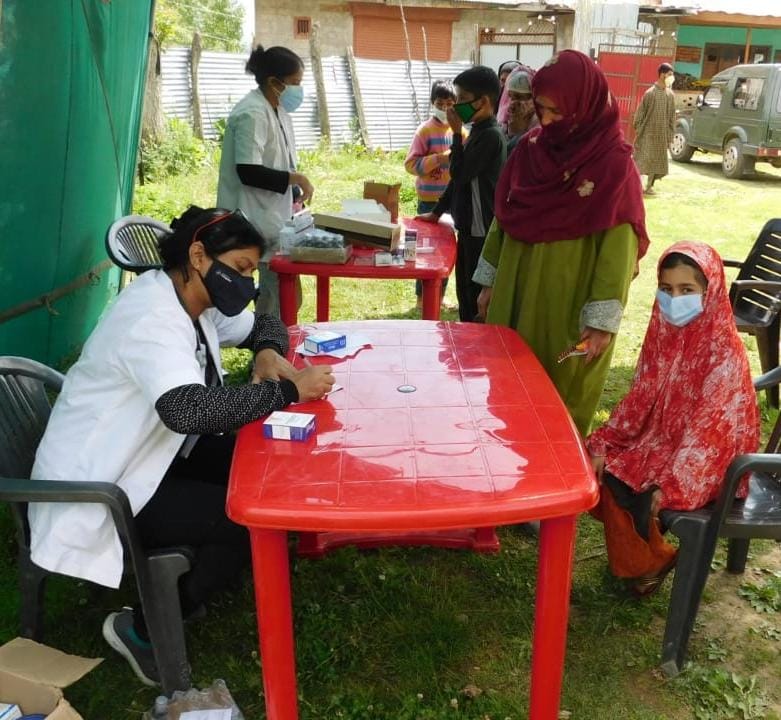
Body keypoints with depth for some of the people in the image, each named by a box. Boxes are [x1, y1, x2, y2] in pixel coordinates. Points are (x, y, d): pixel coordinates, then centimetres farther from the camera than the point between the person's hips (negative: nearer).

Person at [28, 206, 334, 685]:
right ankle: (142, 629, 4)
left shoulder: (194, 300, 2)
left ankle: (184, 581, 14)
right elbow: (187, 408, -44)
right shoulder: (151, 317, -27)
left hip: (146, 456, 9)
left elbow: (265, 325, 17)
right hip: (99, 490, -9)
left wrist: (268, 353, -7)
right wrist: (288, 390, -35)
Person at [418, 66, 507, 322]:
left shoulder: (490, 135, -17)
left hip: (481, 231, -10)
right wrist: (437, 212, 21)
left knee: (477, 295, -1)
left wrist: (457, 132, -11)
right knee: (464, 291, 17)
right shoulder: (477, 132, 13)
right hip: (469, 227, 10)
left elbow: (459, 173, -19)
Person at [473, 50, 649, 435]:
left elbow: (619, 246, -15)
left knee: (560, 396, 9)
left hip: (570, 305, -5)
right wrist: (490, 280, 12)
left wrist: (603, 319, -17)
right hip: (518, 290, 5)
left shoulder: (613, 164, -15)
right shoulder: (530, 148, 2)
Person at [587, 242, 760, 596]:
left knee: (629, 490, -20)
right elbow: (639, 398, 1)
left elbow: (708, 428, -24)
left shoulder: (725, 352, -22)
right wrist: (602, 445, -8)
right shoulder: (664, 331, -2)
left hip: (704, 461, -7)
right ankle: (635, 548, 14)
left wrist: (670, 485, -27)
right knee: (602, 472, -8)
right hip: (659, 439, 7)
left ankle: (649, 561, 8)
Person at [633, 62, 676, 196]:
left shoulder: (670, 95, 6)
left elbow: (672, 117, 11)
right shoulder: (650, 93, -9)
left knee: (657, 161, 8)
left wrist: (670, 136, 8)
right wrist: (638, 132, -8)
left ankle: (650, 186, 18)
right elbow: (640, 114, -6)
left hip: (662, 135, 5)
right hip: (647, 133, -5)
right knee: (642, 159, -5)